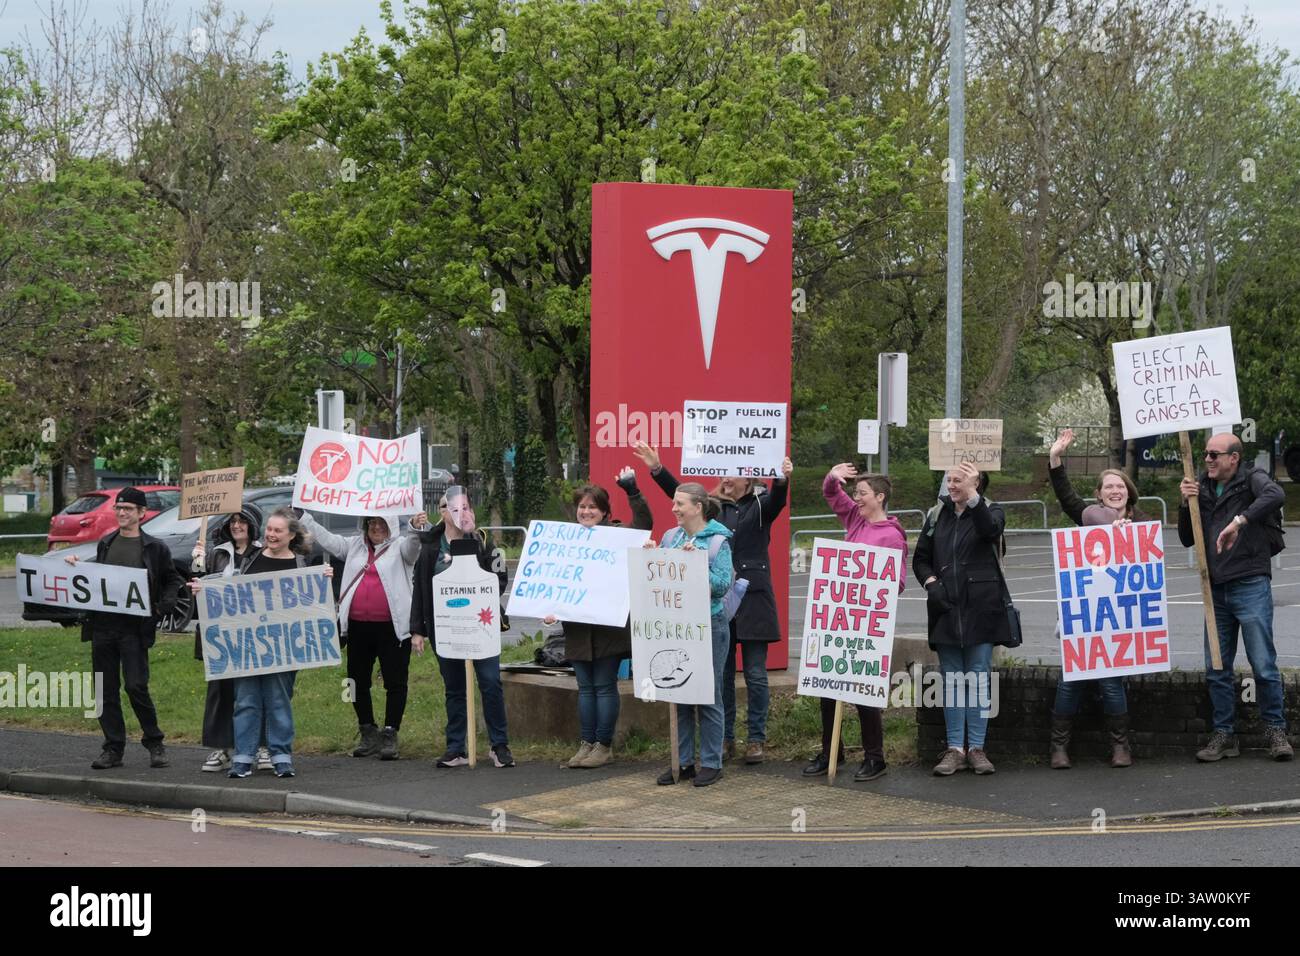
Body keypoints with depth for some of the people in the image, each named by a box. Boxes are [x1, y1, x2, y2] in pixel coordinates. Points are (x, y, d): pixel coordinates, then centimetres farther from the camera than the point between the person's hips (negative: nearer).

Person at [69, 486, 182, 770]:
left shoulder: (154, 548, 1)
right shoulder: (105, 544, 14)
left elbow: (173, 580, 7)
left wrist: (162, 608, -7)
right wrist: (76, 566, 6)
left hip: (134, 629, -5)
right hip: (102, 626, 5)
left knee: (136, 686, -10)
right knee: (106, 690, 5)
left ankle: (154, 743, 6)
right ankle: (113, 748, 11)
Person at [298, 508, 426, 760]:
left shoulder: (400, 547, 1)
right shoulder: (355, 546, 16)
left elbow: (412, 544, -19)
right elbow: (326, 539, 14)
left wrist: (416, 528, -41)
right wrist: (302, 515, 9)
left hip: (392, 627, -5)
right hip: (358, 626, 5)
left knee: (395, 682, -2)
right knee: (358, 681, 10)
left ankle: (389, 736, 5)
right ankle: (368, 734, 21)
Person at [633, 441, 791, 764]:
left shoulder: (760, 504, 0)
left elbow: (777, 499, -20)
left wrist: (783, 479, -41)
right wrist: (656, 468, -5)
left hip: (752, 598, -4)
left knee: (755, 673, 0)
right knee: (721, 673, 6)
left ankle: (756, 740, 7)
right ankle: (725, 739, 13)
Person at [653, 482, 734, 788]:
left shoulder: (717, 541, -7)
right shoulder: (670, 538, 7)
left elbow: (723, 584, -15)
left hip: (709, 625, -5)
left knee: (709, 696, 2)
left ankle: (711, 763, 10)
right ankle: (683, 761, 18)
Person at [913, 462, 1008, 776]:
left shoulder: (990, 511, 1)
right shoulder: (937, 515, 11)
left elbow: (990, 530, -23)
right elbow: (921, 558, 15)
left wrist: (972, 496, -33)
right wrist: (931, 582, -3)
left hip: (980, 608, -3)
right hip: (946, 609, 3)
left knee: (978, 678, 1)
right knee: (951, 680, 4)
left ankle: (976, 747, 7)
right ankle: (955, 748, 8)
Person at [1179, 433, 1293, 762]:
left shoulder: (1251, 480, -4)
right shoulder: (1202, 488, 12)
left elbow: (1275, 495, -28)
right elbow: (1187, 540, 15)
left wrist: (1239, 522, -34)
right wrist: (1186, 504, -1)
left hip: (1251, 585, -6)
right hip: (1216, 589, 6)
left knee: (1263, 665, -5)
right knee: (1216, 670, 7)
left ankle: (1275, 730, 6)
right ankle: (1224, 734, 14)